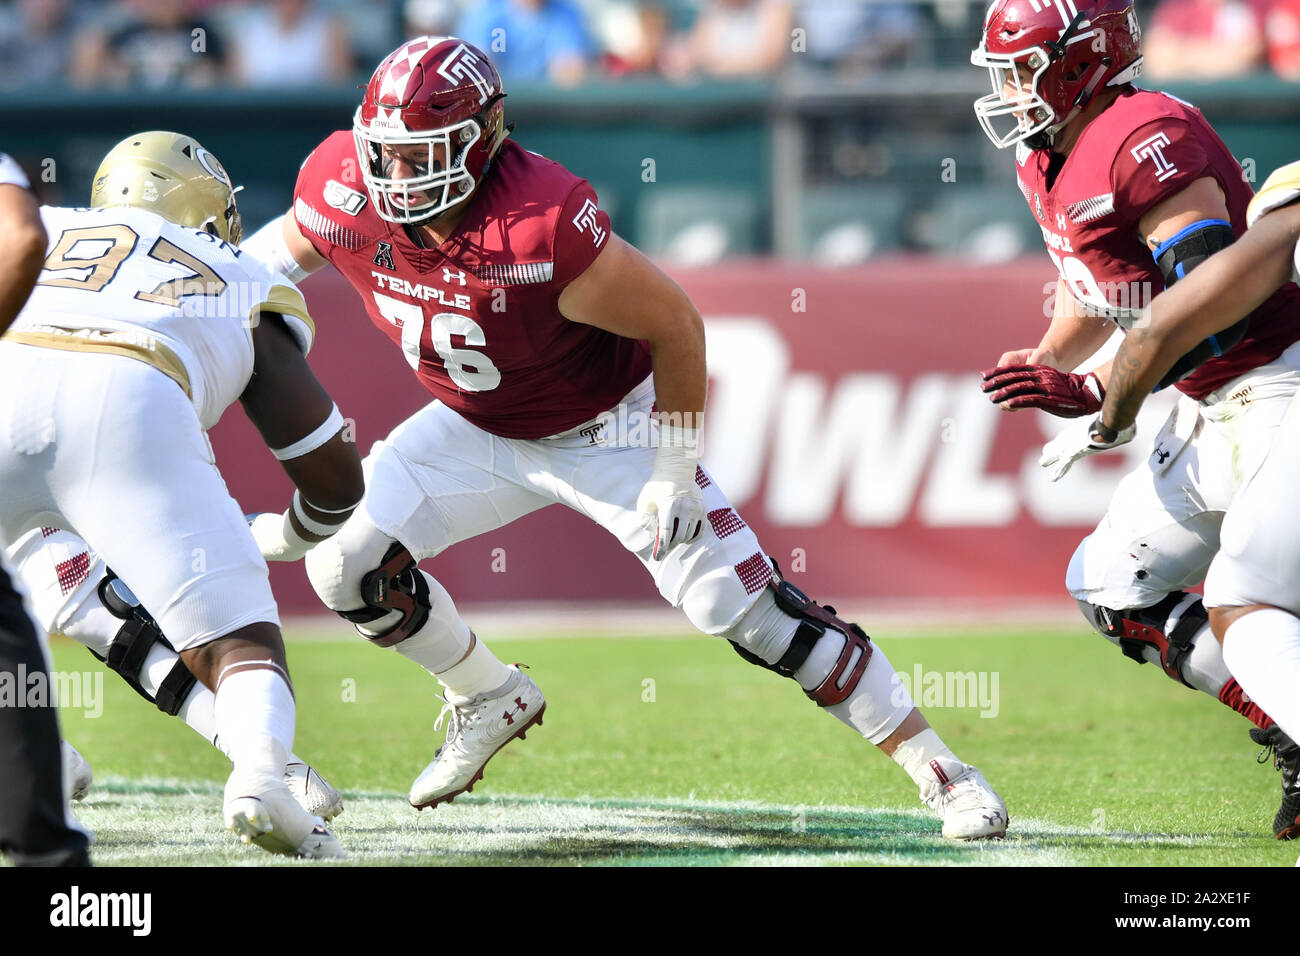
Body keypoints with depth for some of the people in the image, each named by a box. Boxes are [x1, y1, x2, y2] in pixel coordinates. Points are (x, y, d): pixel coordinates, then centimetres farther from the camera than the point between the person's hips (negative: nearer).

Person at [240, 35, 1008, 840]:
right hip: (481, 430, 6)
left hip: (607, 425, -6)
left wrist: (675, 470, -20)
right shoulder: (345, 194, -21)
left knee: (745, 607, -12)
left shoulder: (541, 229, -38)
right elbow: (287, 246, 6)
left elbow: (676, 327, -26)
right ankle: (491, 698, 20)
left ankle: (937, 768, -6)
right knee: (345, 562, -5)